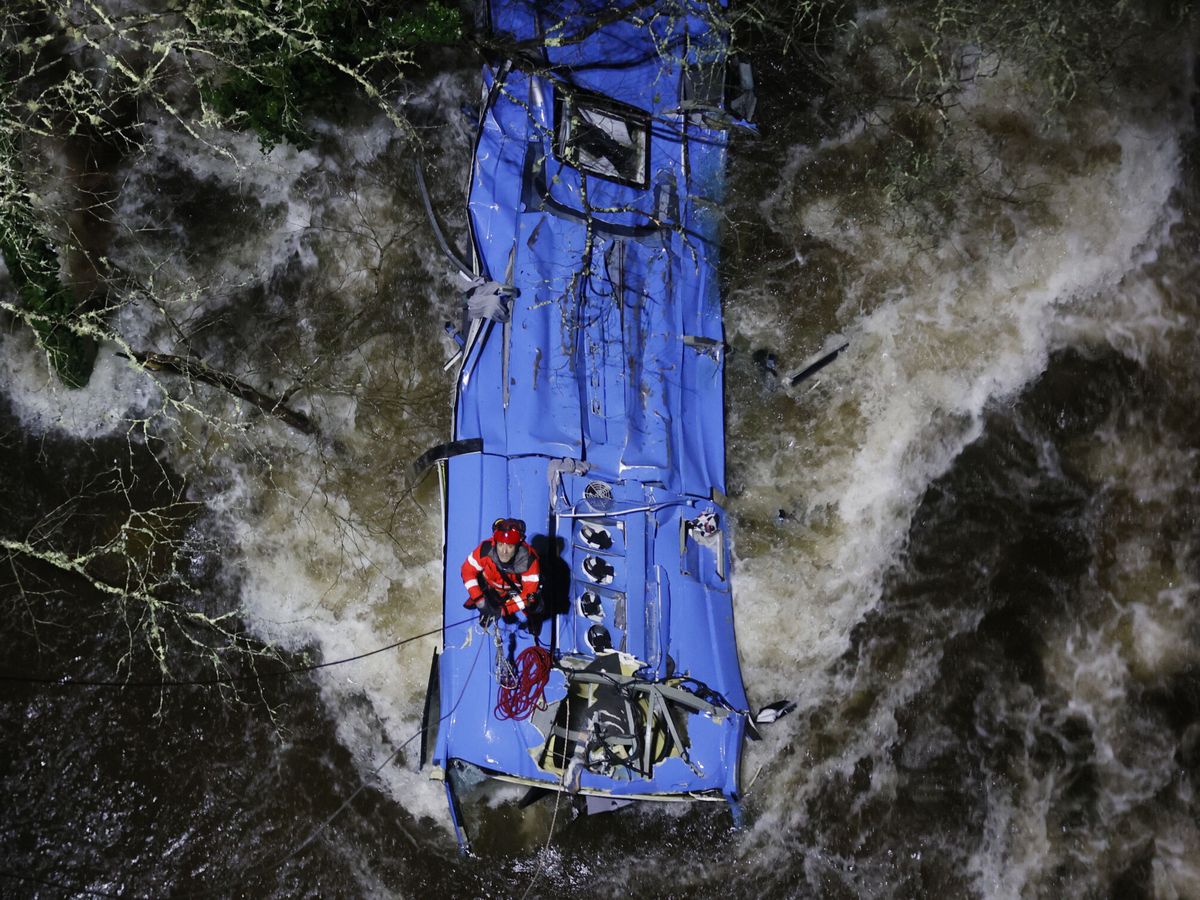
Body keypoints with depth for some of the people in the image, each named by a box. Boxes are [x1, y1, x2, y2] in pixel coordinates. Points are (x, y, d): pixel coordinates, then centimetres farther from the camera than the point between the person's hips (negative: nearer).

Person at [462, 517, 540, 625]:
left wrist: (503, 610, -37)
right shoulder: (486, 549, -36)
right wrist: (480, 601, -28)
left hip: (518, 590, -2)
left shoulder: (528, 559, -38)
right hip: (493, 587, 2)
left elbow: (529, 591, -32)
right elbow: (468, 571, -22)